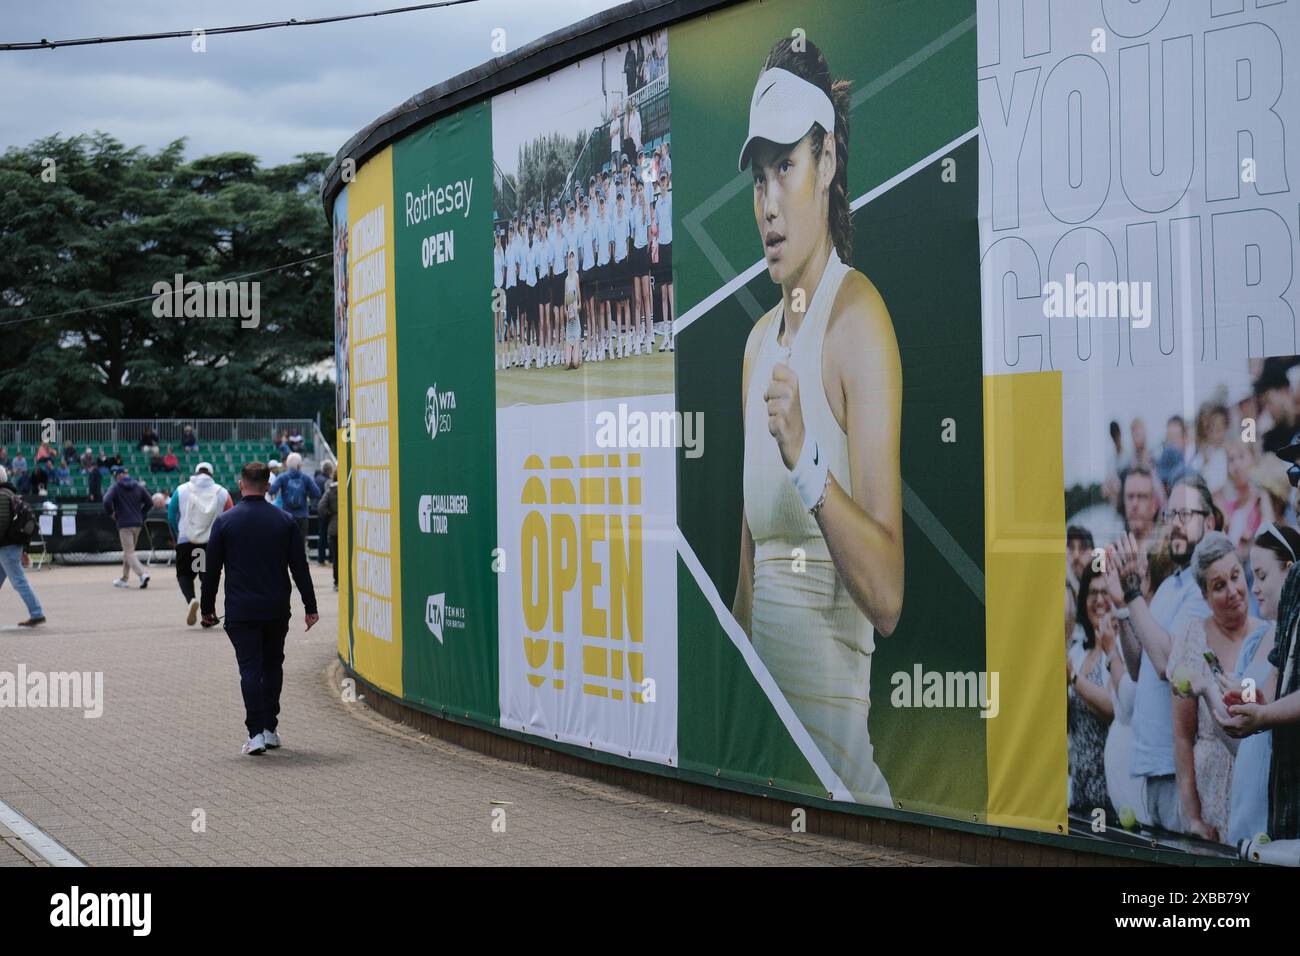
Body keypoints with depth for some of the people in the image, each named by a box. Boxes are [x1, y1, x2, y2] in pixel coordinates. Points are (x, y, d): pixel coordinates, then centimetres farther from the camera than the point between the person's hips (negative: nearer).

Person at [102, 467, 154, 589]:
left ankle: (142, 574, -27)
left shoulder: (116, 486, -4)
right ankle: (125, 578, 24)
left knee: (129, 553, -7)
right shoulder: (139, 486, 8)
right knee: (128, 551, 19)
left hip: (124, 524, -5)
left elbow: (107, 501, -17)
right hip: (137, 523, 5)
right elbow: (150, 502, 6)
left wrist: (110, 513, 0)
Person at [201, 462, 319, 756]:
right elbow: (300, 567, 3)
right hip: (277, 610, 2)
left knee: (250, 668, -3)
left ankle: (255, 733, -11)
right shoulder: (285, 521, 2)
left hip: (241, 610, -2)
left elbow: (212, 570, 1)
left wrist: (207, 607, 11)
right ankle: (270, 729, 17)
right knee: (273, 666, 15)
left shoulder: (224, 522, -3)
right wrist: (310, 606, 8)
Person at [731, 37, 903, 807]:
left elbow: (888, 597, -20)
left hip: (834, 720, -7)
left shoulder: (860, 318, -13)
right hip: (759, 713, 7)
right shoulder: (759, 342, 11)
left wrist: (807, 460, -31)